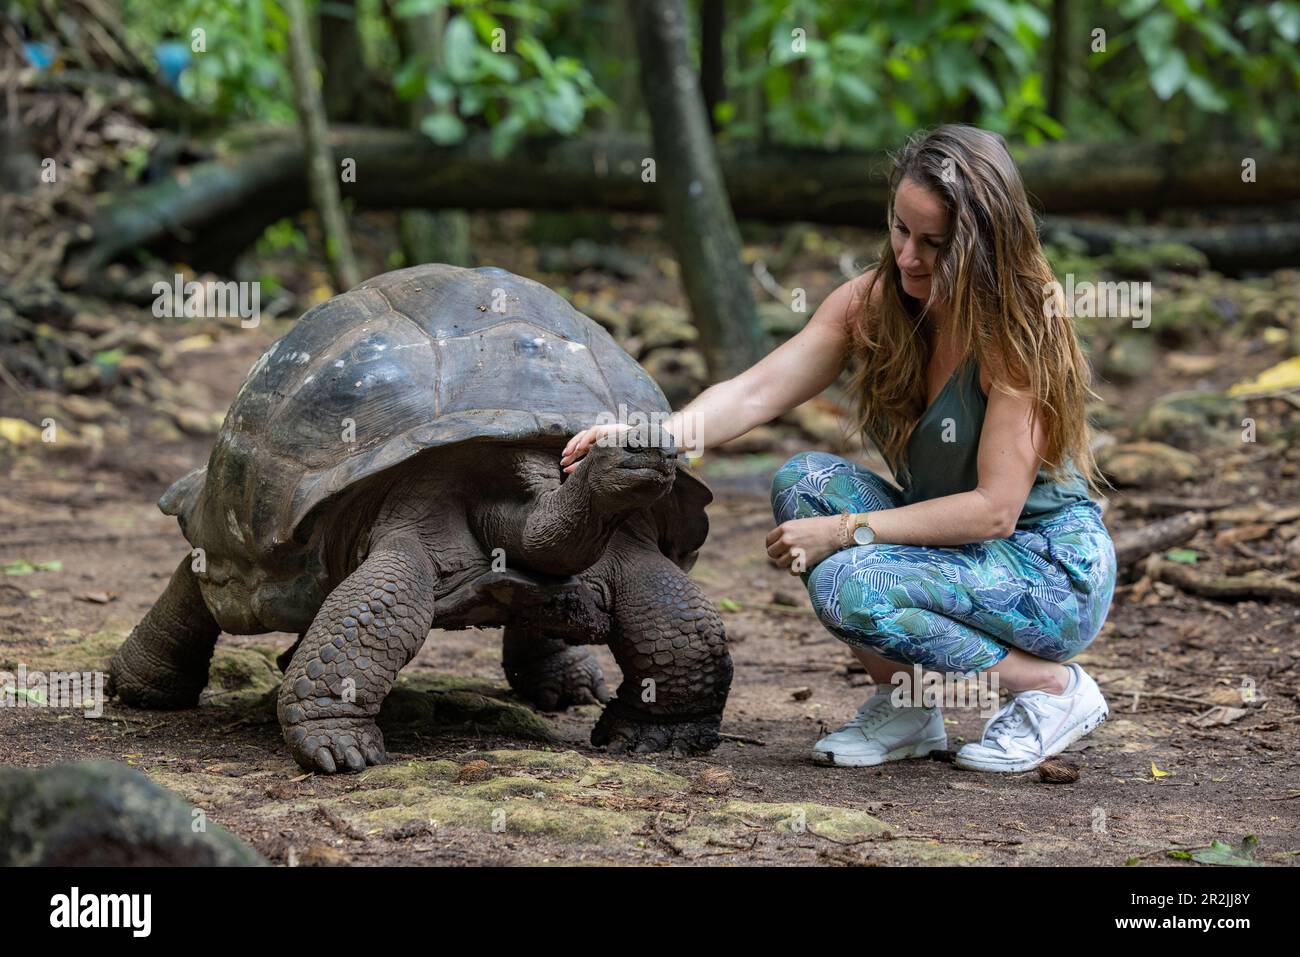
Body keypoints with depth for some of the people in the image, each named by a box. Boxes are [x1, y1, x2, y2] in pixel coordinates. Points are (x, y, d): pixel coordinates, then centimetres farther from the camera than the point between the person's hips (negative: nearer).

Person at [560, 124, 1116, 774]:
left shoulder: (1021, 328, -22)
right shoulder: (872, 304, -4)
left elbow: (994, 508, -25)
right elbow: (755, 392, -12)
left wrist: (847, 532, -27)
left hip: (1055, 572, -7)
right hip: (943, 545, 7)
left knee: (849, 585, -29)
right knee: (805, 480, -16)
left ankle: (1055, 688, -9)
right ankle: (903, 706, -4)